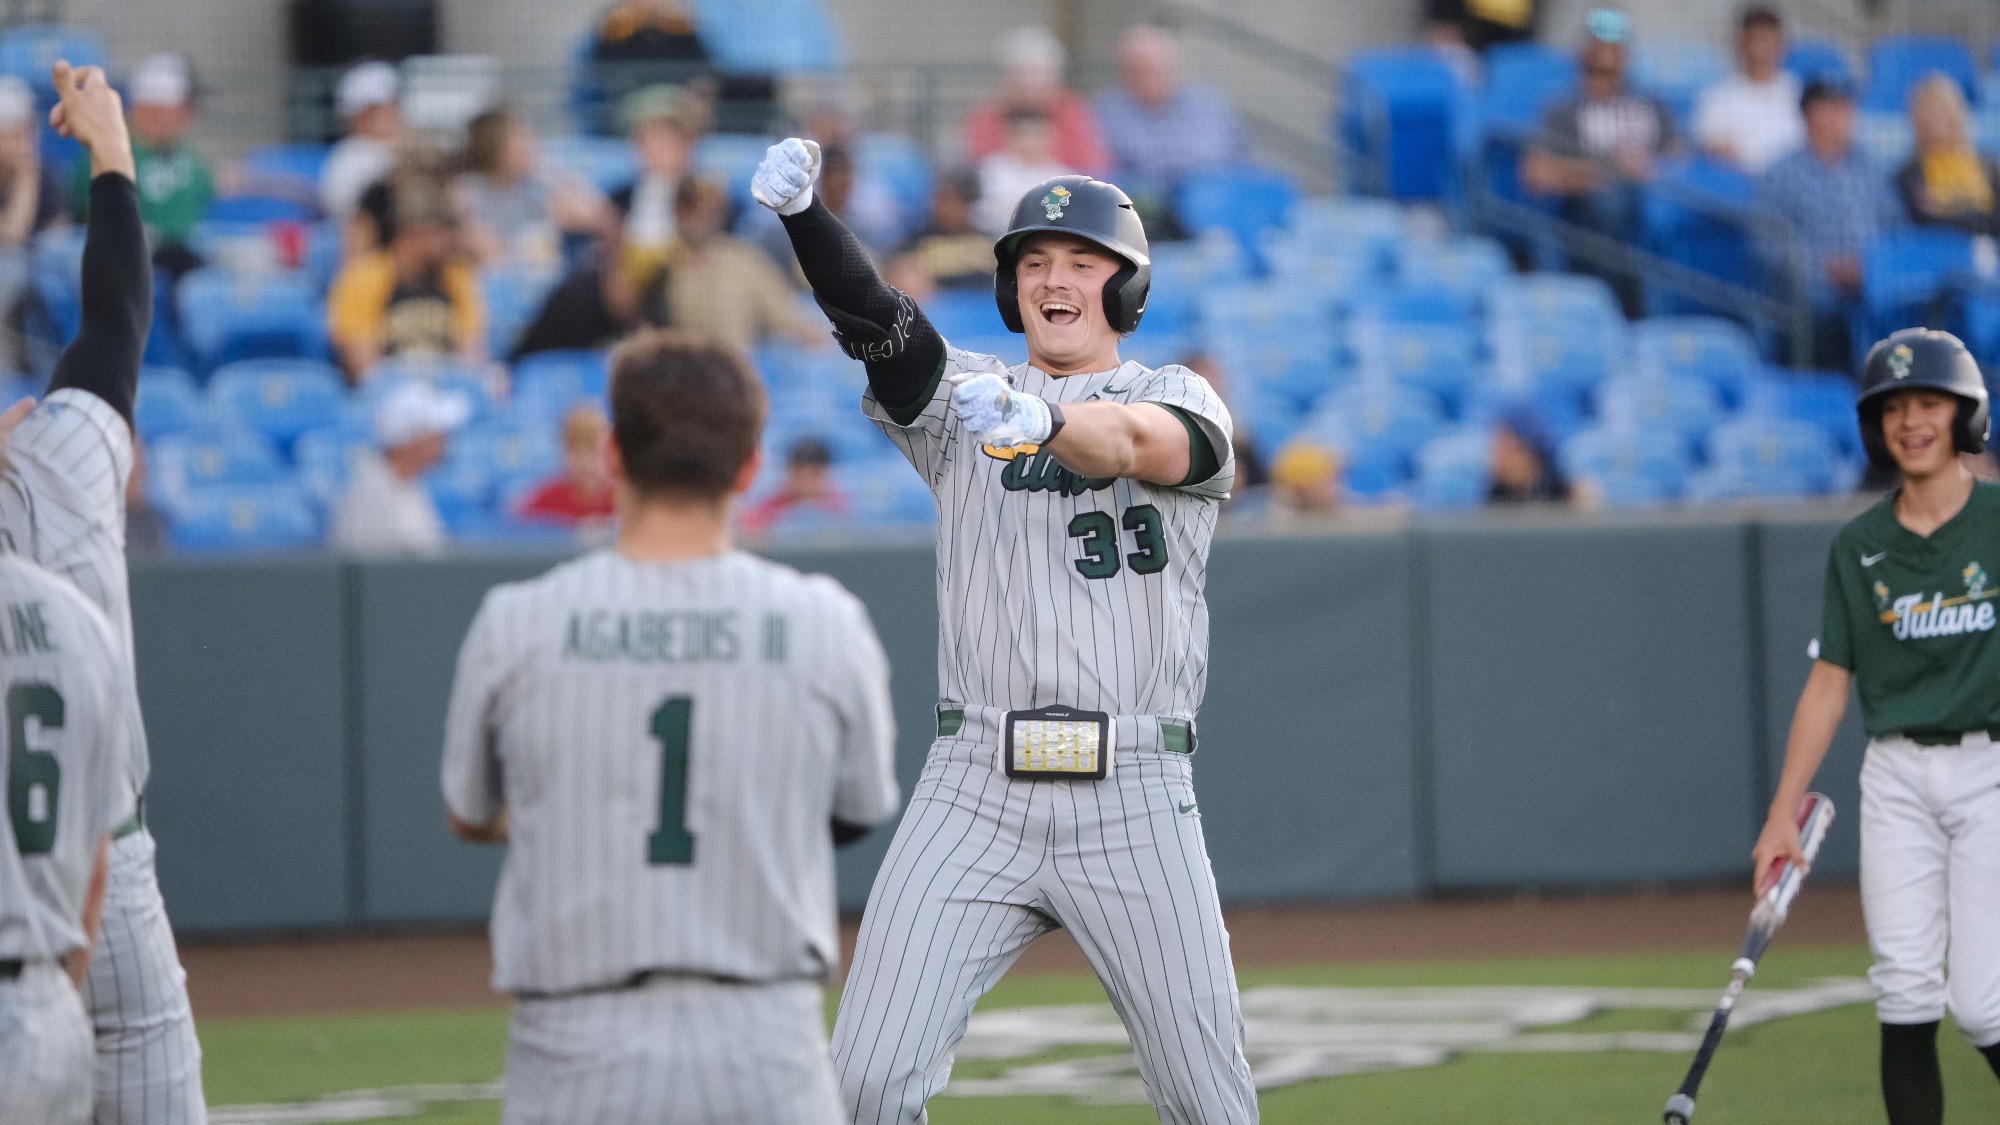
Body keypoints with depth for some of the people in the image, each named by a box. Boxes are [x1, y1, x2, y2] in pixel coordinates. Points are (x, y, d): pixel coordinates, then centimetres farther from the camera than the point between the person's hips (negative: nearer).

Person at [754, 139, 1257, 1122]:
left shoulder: (1179, 400, 7)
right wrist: (800, 212, -27)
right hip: (975, 792, 1)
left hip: (1134, 799, -1)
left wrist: (1040, 421, -40)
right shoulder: (963, 396, 12)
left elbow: (1130, 443, -17)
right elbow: (871, 321, -8)